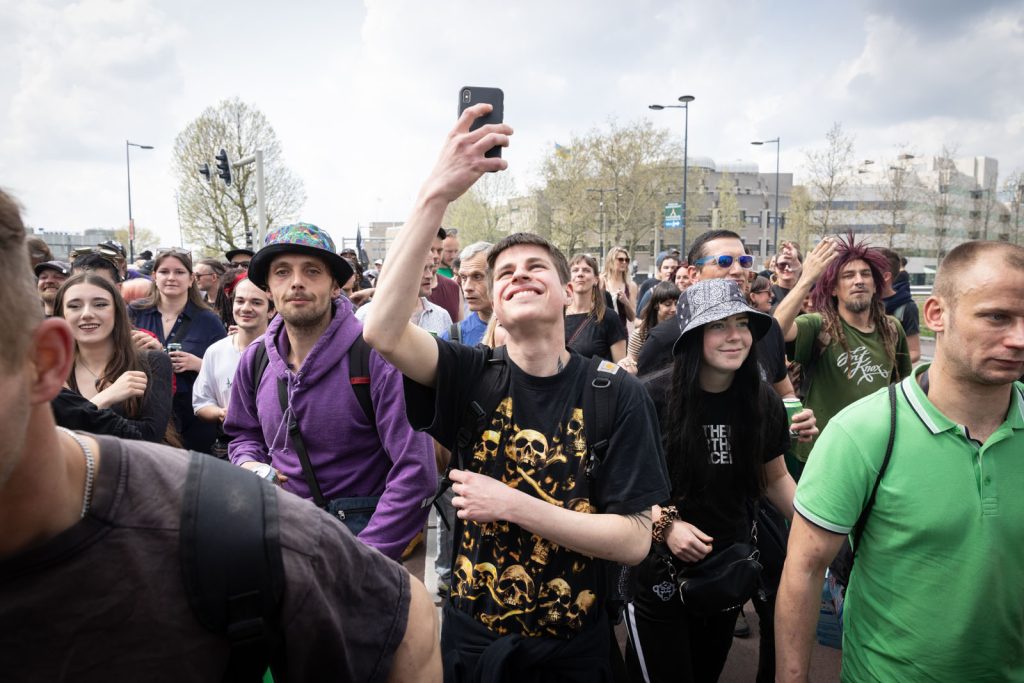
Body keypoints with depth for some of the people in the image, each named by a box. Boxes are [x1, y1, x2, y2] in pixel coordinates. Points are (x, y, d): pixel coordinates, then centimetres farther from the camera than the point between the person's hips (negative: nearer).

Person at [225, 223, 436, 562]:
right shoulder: (255, 359, 1)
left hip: (363, 530, -5)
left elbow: (415, 472, -21)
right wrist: (248, 464, -3)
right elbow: (244, 433, 20)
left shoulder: (376, 356, -18)